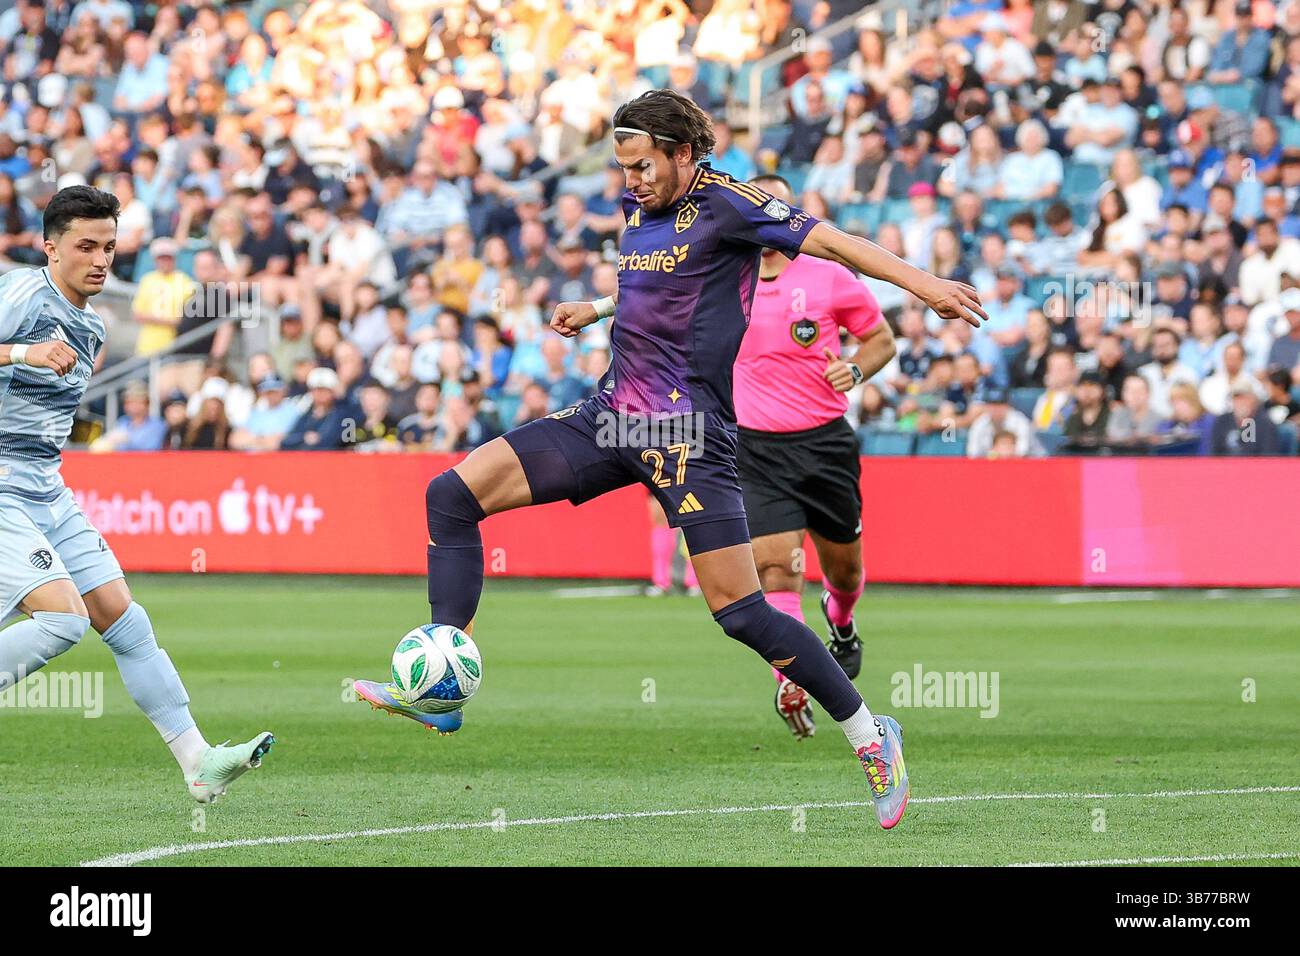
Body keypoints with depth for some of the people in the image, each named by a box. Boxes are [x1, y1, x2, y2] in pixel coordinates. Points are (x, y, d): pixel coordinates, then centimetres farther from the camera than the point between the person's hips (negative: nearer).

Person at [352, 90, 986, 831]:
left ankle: (871, 736, 5)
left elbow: (829, 241, -15)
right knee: (454, 493, -4)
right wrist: (596, 309, 28)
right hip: (615, 416, 8)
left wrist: (924, 284, -23)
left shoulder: (723, 205, -10)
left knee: (740, 611, -12)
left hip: (688, 432, -8)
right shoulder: (637, 211, 13)